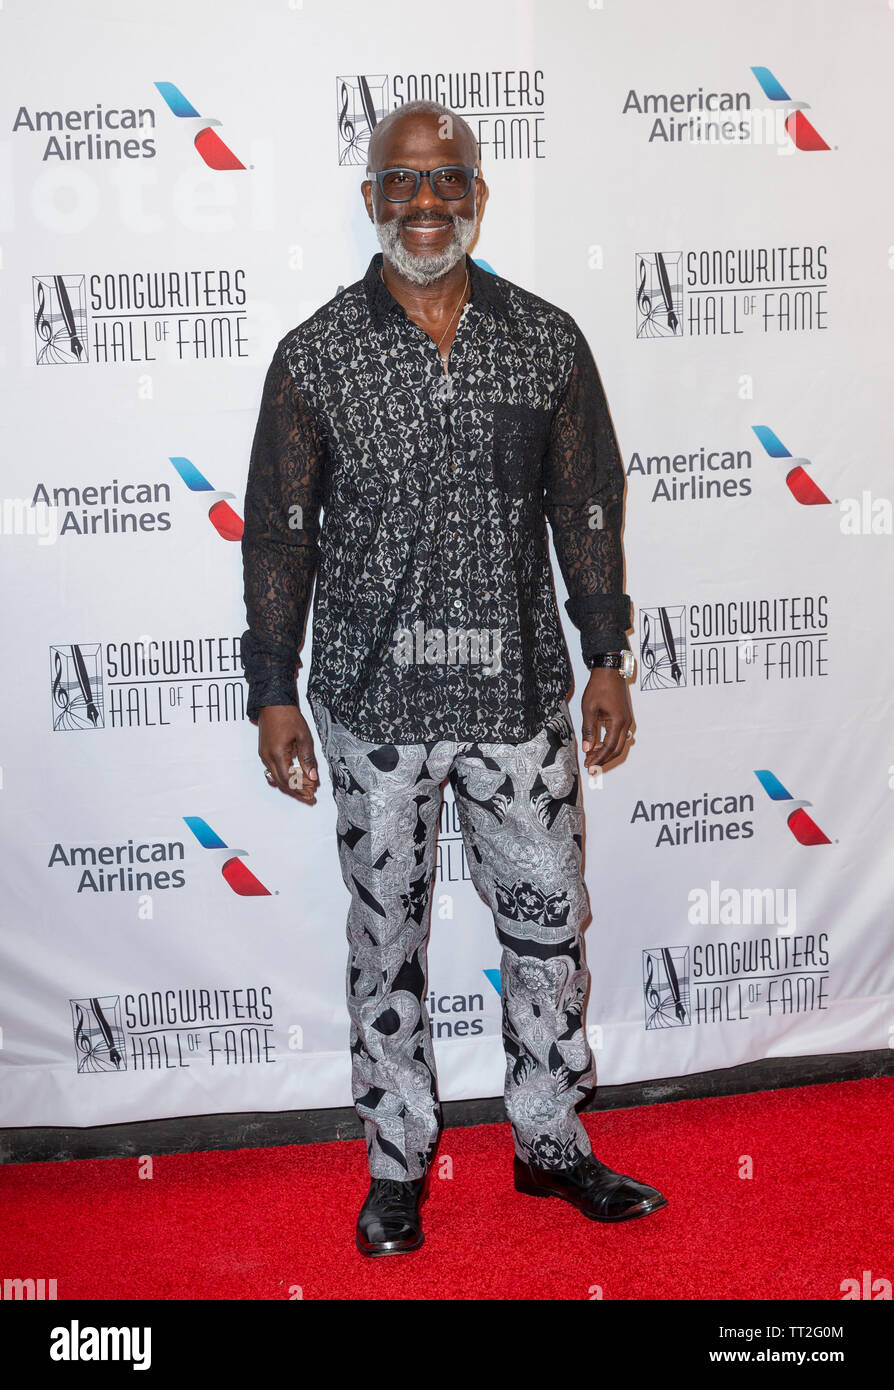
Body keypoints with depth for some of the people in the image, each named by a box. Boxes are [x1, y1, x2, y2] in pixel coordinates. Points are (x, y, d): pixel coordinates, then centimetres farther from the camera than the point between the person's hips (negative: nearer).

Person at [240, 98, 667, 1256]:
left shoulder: (548, 341, 2)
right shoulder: (316, 355, -3)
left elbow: (587, 507, 7)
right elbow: (278, 534, 0)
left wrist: (607, 657, 4)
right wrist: (274, 694, -2)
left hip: (520, 694, 2)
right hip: (375, 704, -1)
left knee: (549, 921, 11)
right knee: (387, 934, 10)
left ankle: (550, 1142, 31)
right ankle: (398, 1162, 28)